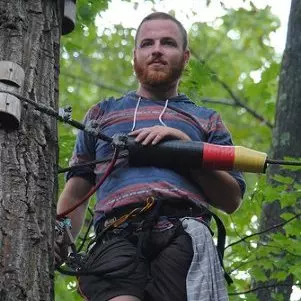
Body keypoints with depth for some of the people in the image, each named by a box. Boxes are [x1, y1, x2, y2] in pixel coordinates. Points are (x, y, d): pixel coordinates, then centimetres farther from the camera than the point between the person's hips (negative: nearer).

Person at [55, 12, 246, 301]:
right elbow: (76, 189, 27)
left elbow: (231, 200, 17)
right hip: (117, 236, 0)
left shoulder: (206, 120, 29)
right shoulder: (102, 113, 33)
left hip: (184, 234, 0)